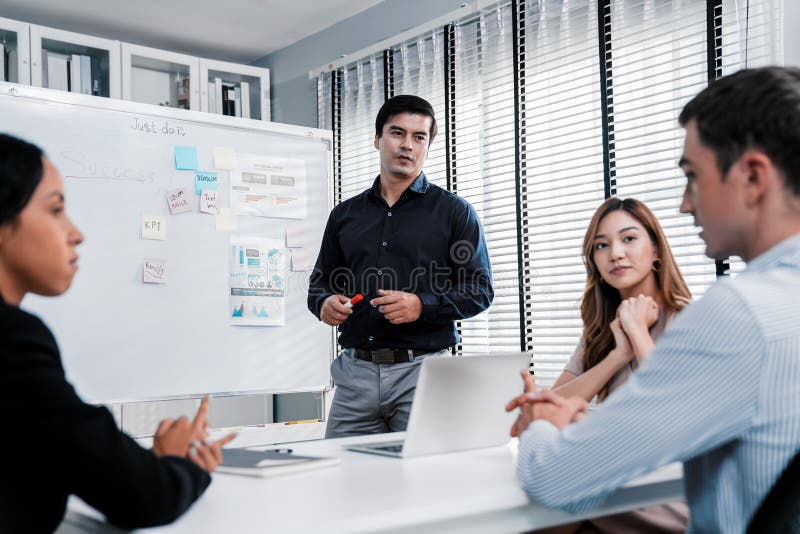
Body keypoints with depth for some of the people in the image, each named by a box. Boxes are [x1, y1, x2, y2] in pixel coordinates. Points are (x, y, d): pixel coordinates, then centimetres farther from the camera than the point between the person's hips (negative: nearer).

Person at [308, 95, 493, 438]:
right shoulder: (345, 214, 16)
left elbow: (480, 289, 1)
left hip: (422, 370, -2)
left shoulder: (454, 212, 6)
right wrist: (324, 303, -1)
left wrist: (422, 306, -15)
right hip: (355, 370, 3)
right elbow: (319, 281, 22)